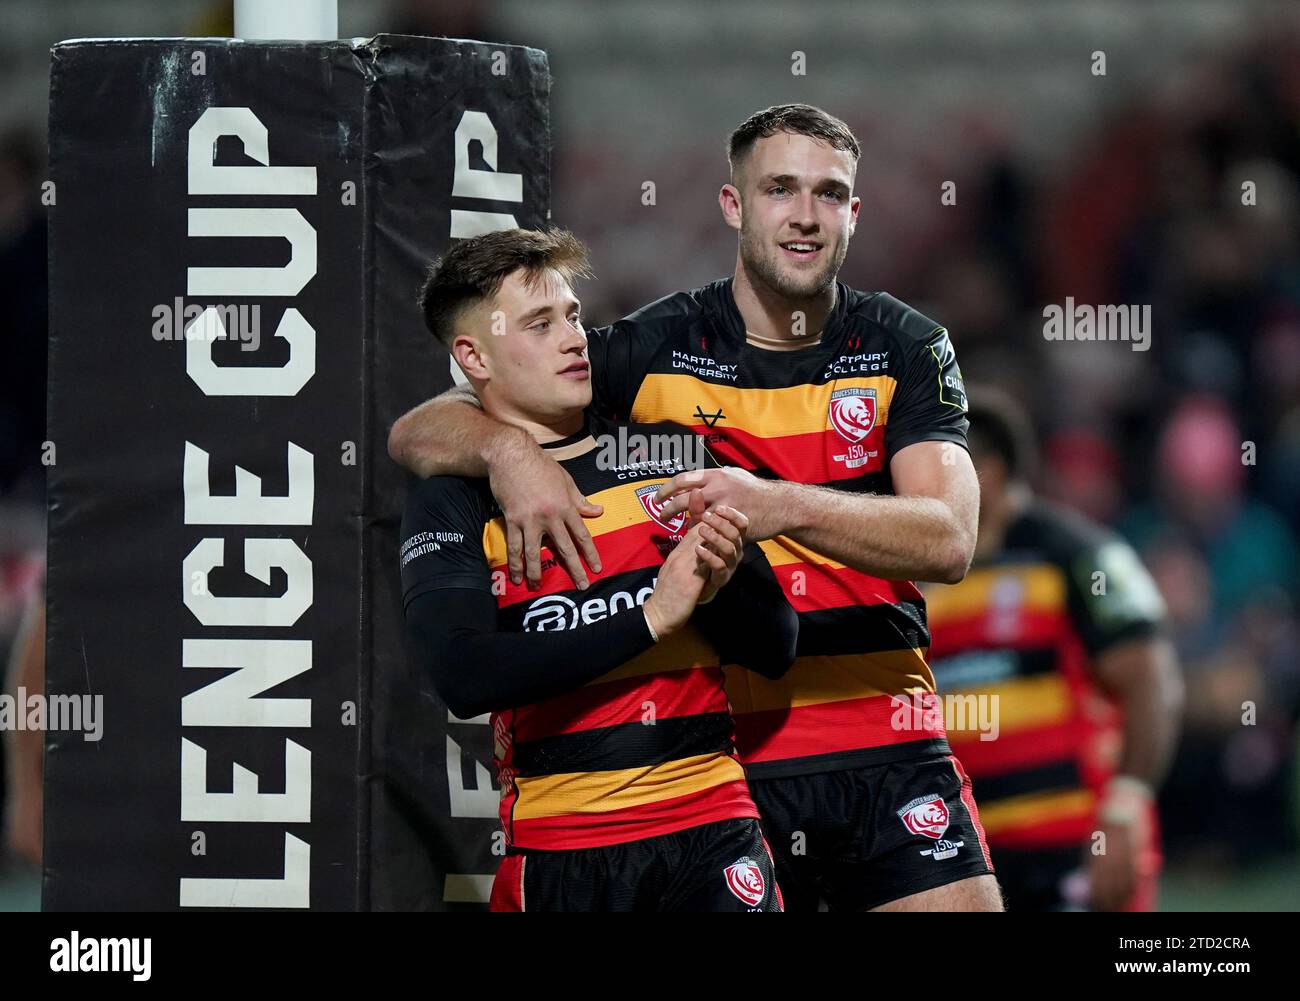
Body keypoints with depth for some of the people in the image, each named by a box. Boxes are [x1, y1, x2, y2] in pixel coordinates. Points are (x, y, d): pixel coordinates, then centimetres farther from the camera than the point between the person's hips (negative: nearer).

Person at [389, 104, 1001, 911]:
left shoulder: (904, 347, 4)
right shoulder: (658, 350, 2)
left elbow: (948, 541, -11)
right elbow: (418, 434, 2)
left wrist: (784, 506, -27)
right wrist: (506, 448, -22)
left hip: (887, 751, 1)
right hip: (718, 759, -1)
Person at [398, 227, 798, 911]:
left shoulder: (664, 456, 10)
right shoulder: (453, 501, 2)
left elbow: (776, 649, 11)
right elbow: (463, 677, -15)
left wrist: (721, 589, -12)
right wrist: (653, 618, -15)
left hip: (711, 824, 2)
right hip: (556, 846, -2)